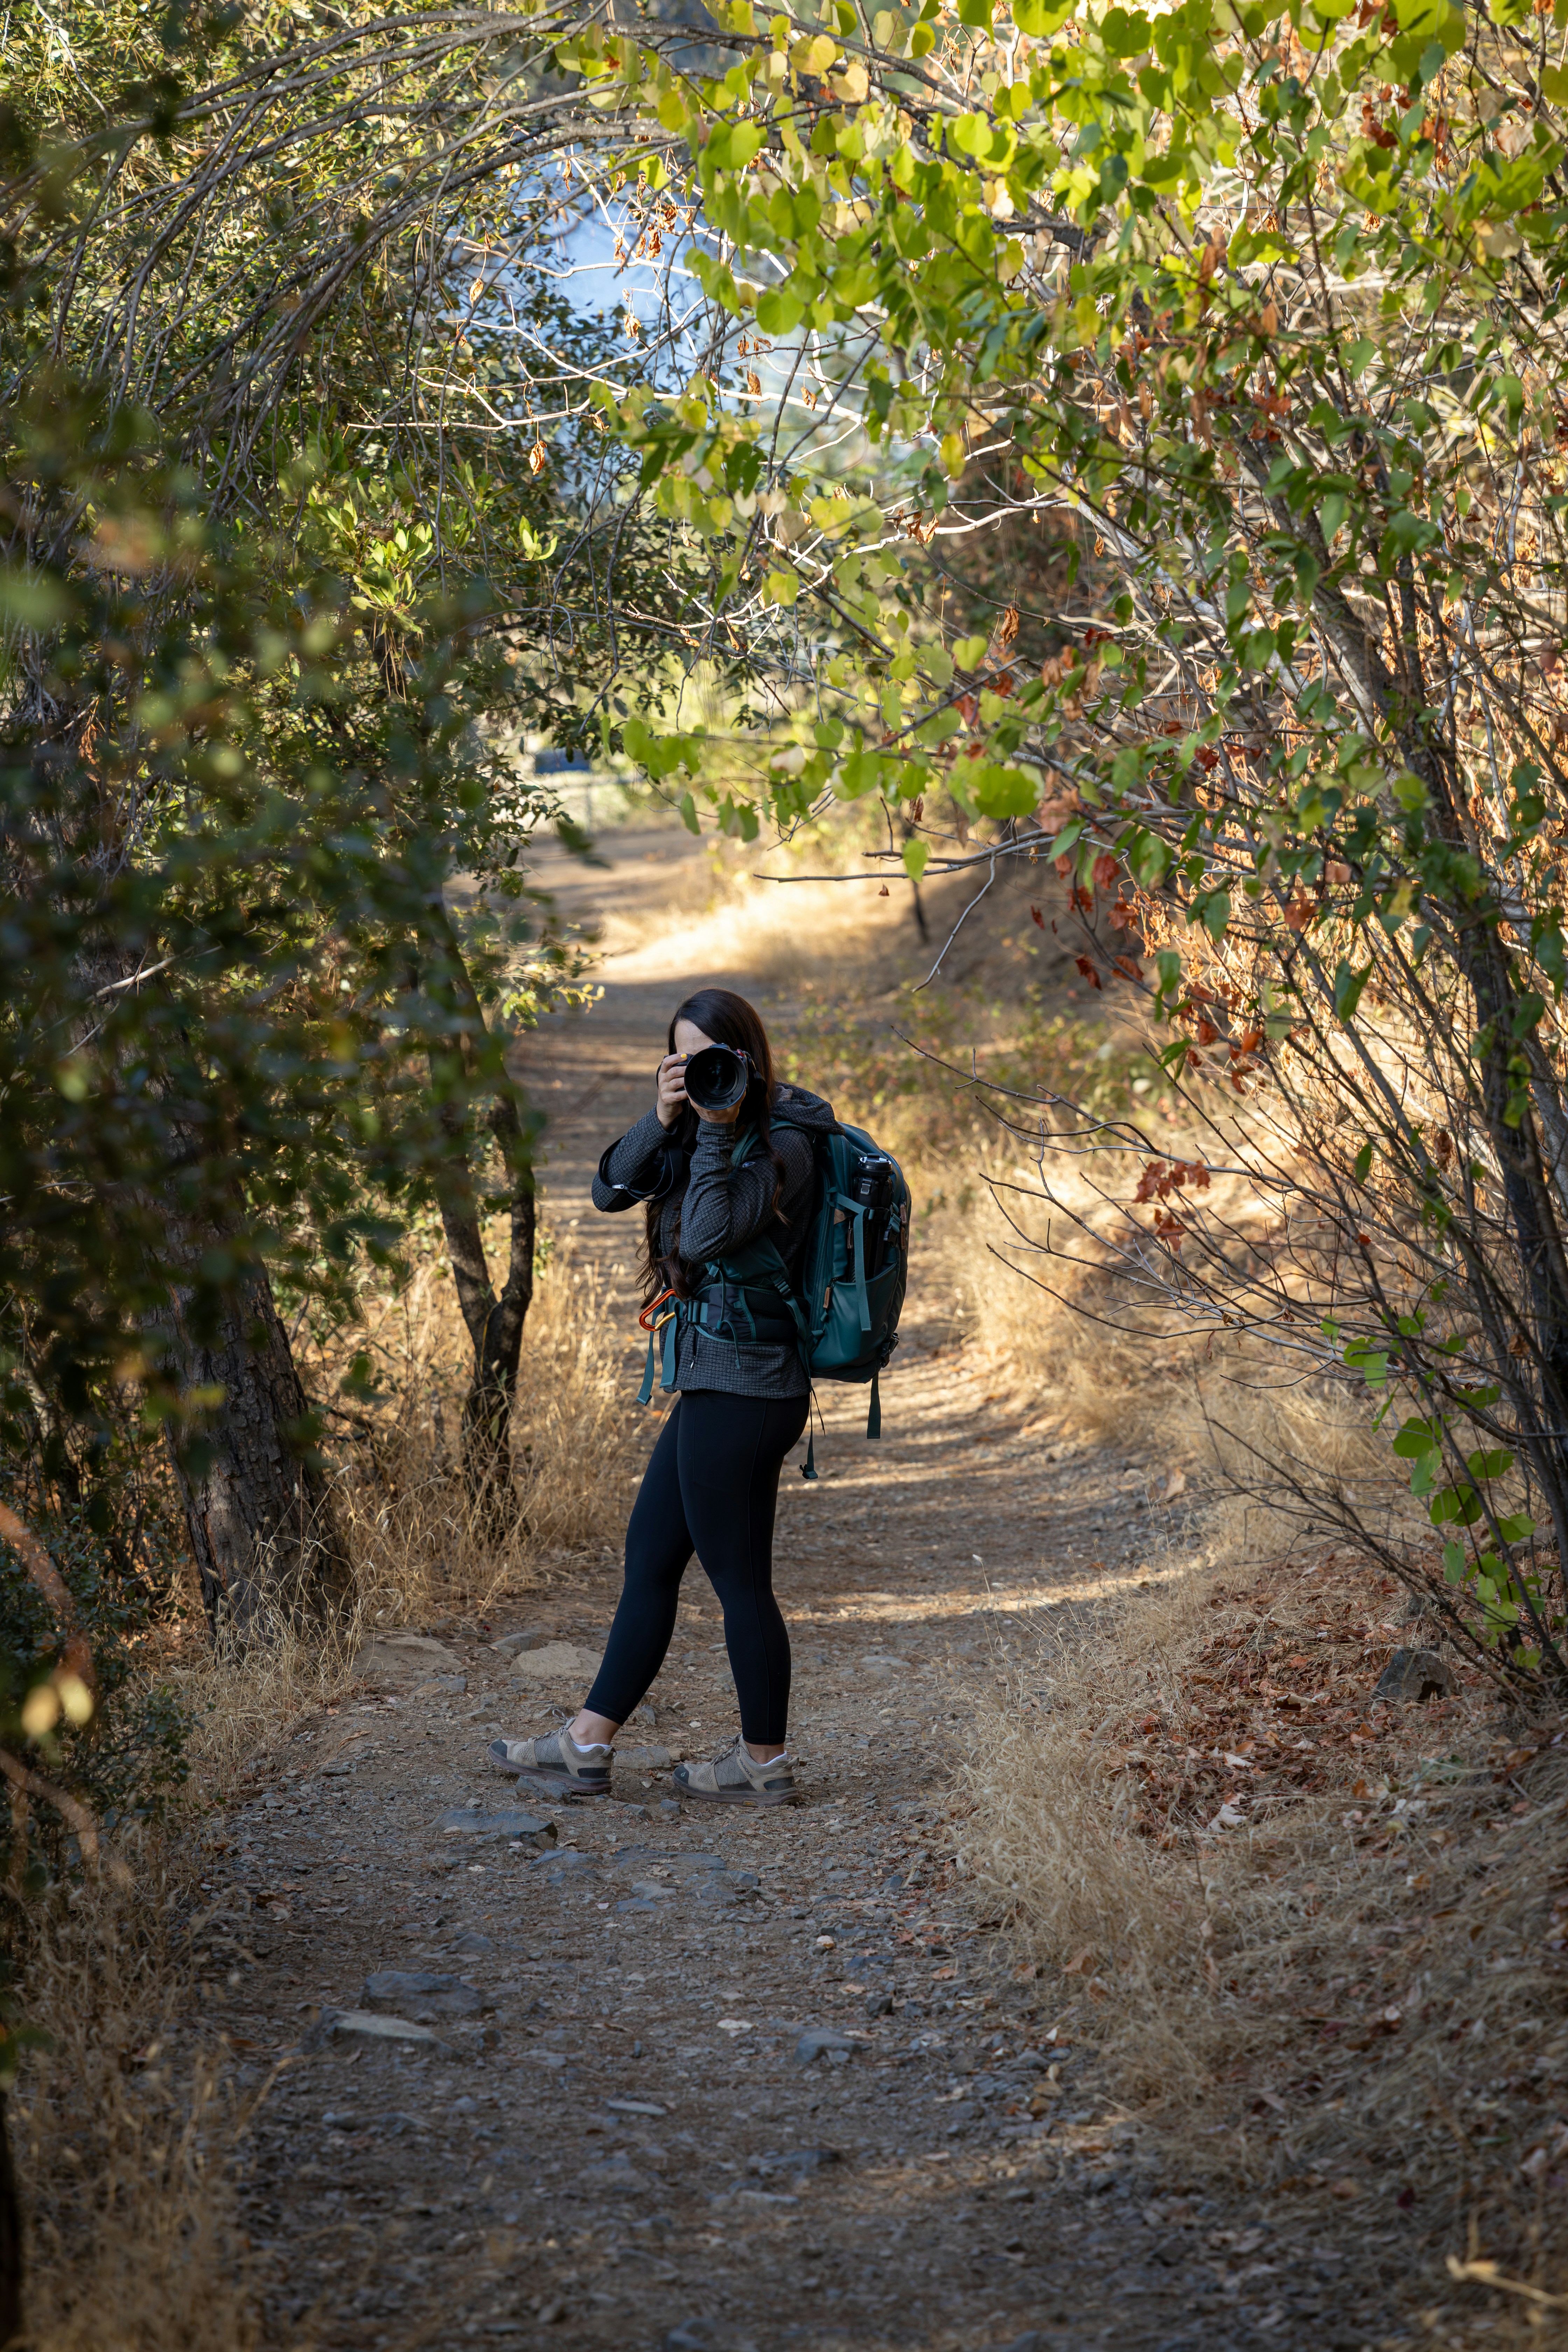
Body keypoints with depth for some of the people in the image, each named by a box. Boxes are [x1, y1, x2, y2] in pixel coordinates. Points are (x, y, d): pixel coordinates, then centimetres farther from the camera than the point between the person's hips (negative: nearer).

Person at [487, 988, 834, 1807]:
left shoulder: (784, 1146, -14)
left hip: (742, 1391, -10)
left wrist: (717, 1130, -23)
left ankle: (764, 1763, 11)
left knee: (738, 1579, -1)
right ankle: (585, 1748, 20)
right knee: (648, 1558, 13)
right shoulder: (707, 1133, 13)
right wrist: (663, 1120, -10)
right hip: (716, 1386, 10)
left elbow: (709, 1235, -26)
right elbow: (611, 1190, 3)